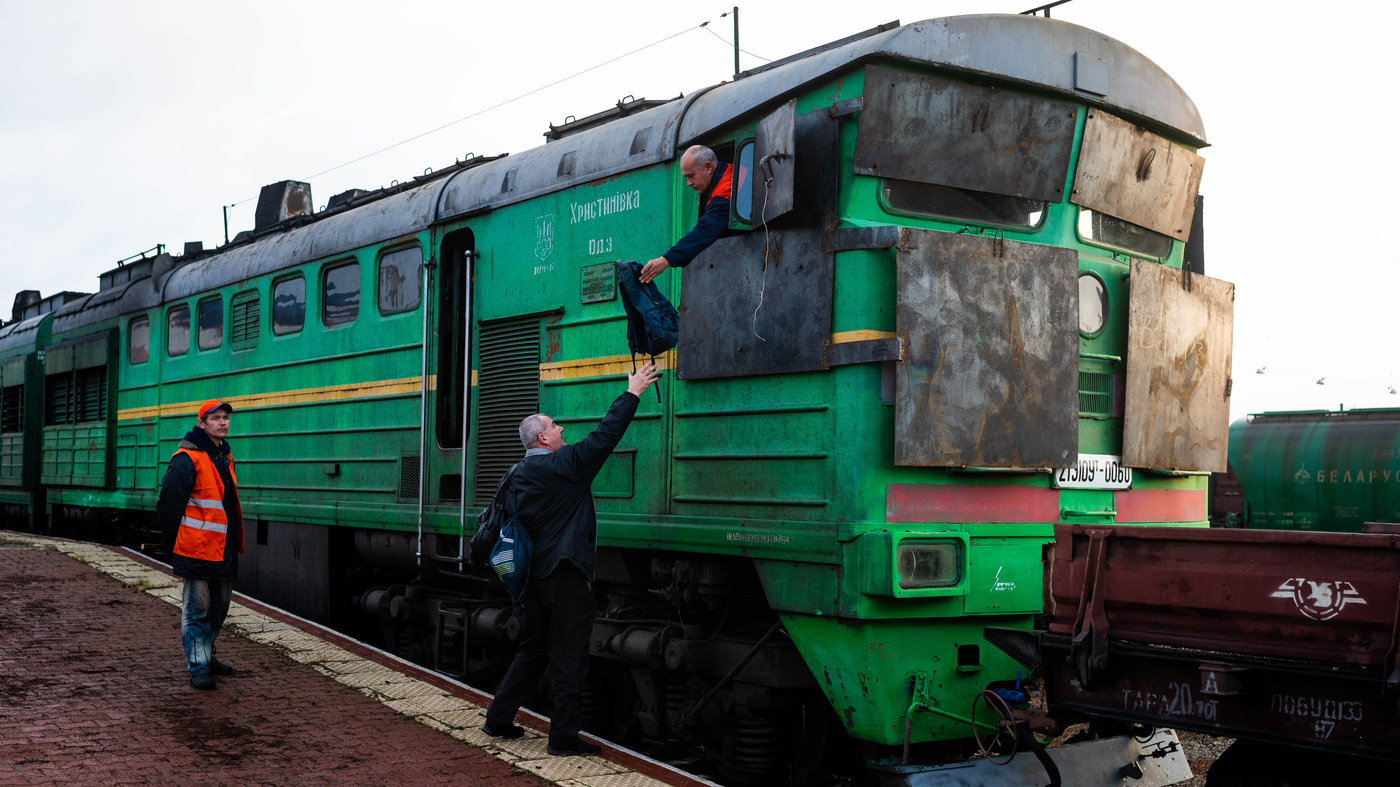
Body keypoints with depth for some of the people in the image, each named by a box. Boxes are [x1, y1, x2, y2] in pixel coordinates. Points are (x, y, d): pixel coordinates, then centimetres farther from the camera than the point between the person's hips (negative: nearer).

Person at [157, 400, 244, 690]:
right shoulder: (187, 459, -13)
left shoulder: (225, 457, 14)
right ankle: (198, 667, 4)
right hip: (197, 550, -8)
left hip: (223, 550, 8)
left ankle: (206, 655, 31)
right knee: (197, 609, -2)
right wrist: (174, 544, -8)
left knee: (219, 606, 16)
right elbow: (168, 503, -13)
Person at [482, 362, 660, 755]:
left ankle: (498, 719, 23)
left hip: (536, 574, 8)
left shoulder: (518, 476, 10)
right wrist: (632, 393, -2)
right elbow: (606, 435, -11)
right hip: (566, 575, -8)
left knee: (533, 649, 19)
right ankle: (563, 738, 3)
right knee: (569, 657, -1)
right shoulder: (565, 465, -12)